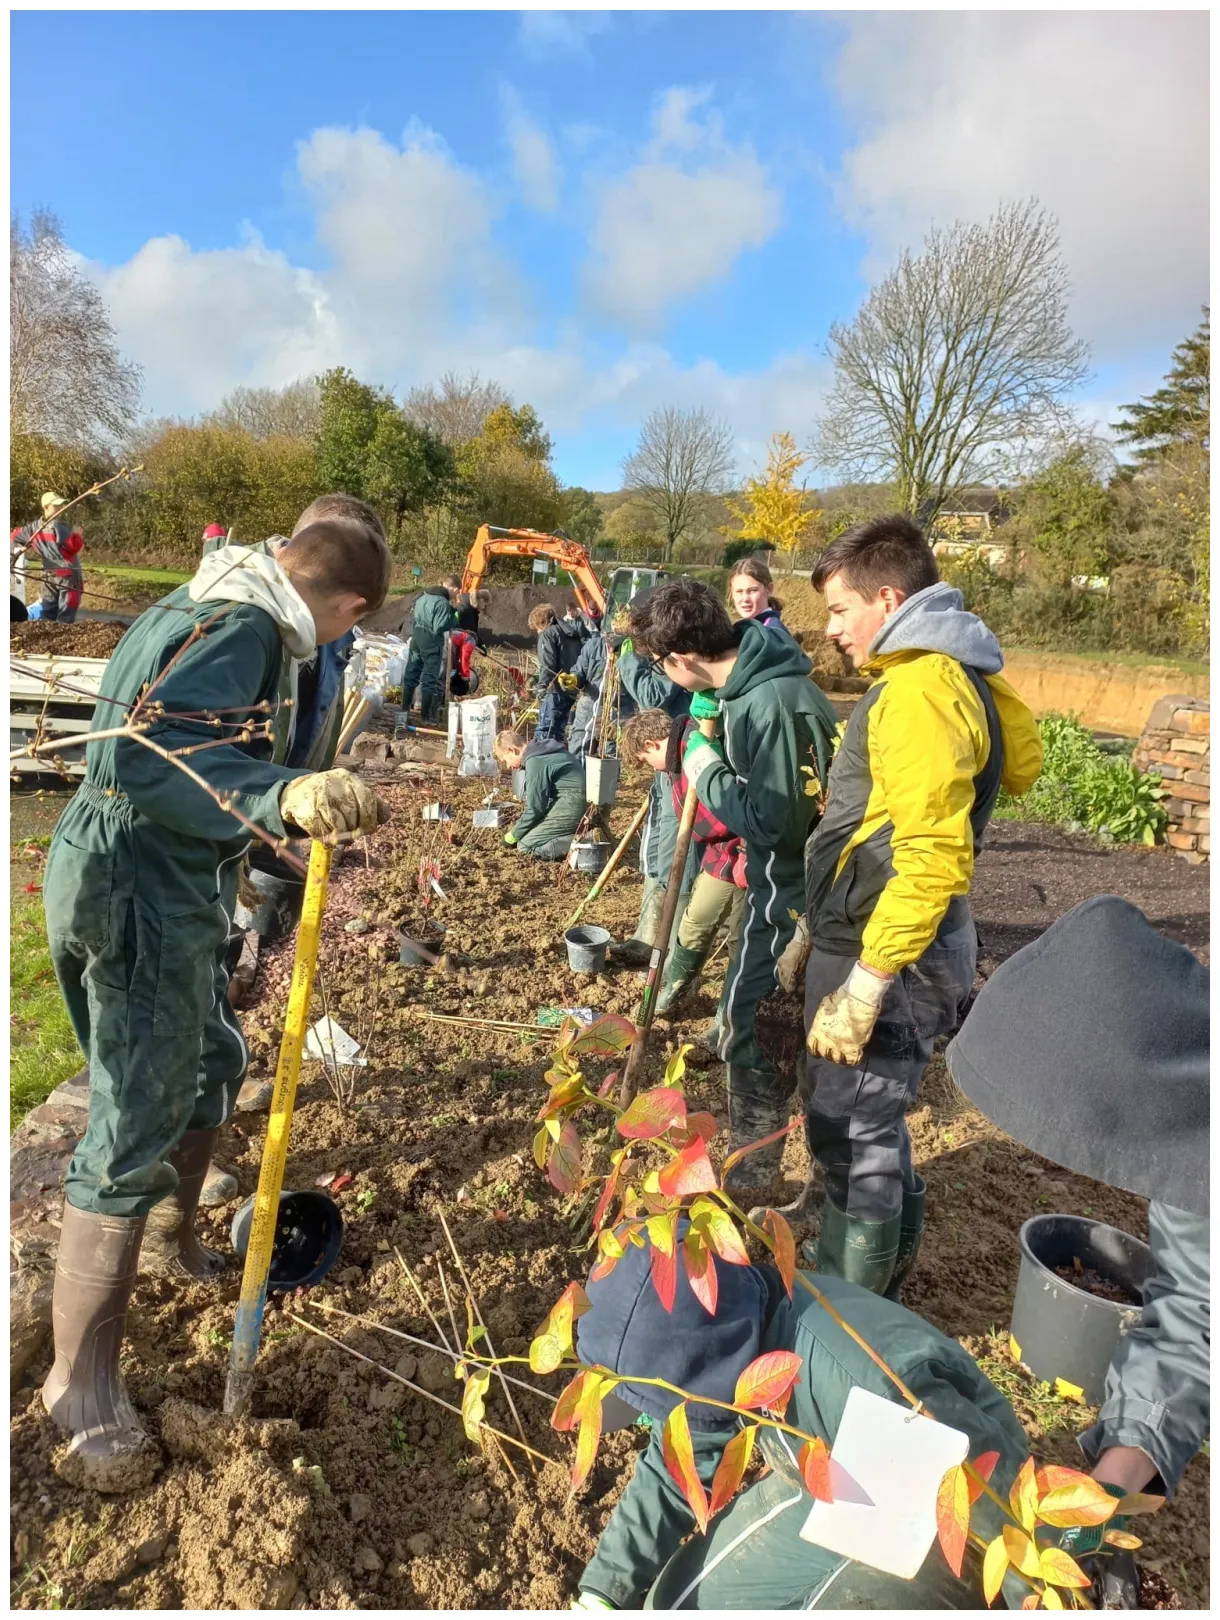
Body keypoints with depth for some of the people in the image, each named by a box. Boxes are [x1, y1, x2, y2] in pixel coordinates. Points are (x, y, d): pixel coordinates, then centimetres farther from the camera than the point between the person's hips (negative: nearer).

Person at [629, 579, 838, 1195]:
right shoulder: (742, 685, -1)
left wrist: (706, 771, -19)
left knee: (748, 1020, 2)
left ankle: (752, 1173, 19)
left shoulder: (776, 704, -31)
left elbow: (776, 823, -28)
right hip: (777, 872, 9)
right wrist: (712, 733, -2)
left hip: (791, 884, -9)